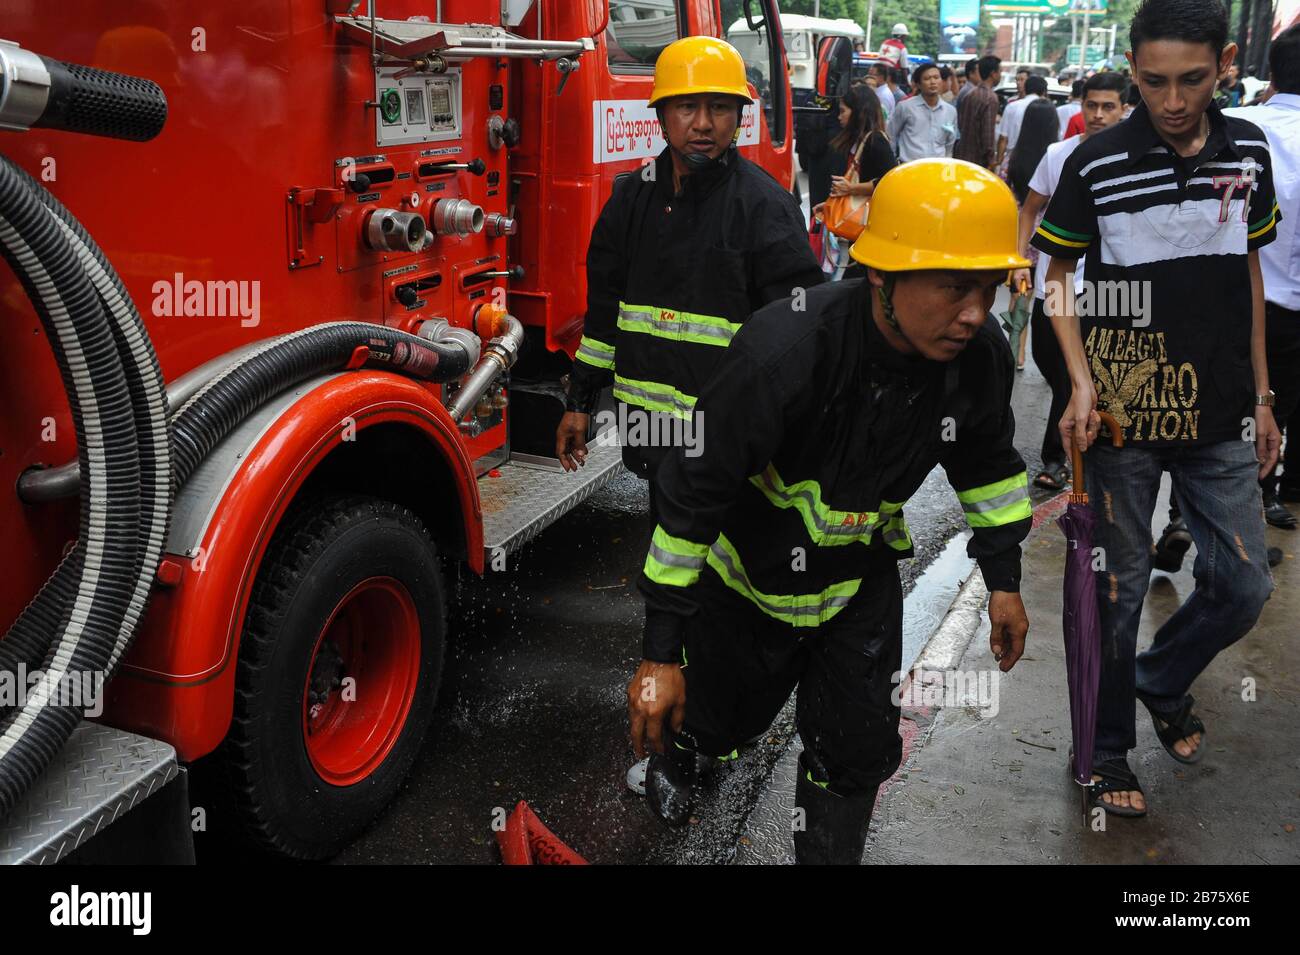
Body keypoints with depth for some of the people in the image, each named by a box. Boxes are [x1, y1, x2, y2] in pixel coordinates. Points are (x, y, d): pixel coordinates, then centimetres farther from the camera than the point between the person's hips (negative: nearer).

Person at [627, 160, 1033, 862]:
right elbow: (693, 496, -30)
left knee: (857, 751, 8)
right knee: (720, 716, 19)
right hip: (751, 574, -3)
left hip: (861, 583, 4)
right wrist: (660, 653, -27)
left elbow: (986, 462, 4)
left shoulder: (979, 358, -19)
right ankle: (671, 752, 56)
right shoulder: (782, 355, -36)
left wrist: (1003, 578, 6)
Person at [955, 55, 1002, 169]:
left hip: (962, 154, 8)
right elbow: (988, 131, -20)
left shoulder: (970, 94, 9)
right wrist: (990, 159, -15)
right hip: (978, 158, -8)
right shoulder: (990, 97, -16)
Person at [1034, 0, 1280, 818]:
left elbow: (1249, 275, 11)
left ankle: (1162, 680, 37)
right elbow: (1059, 277, -1)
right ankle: (1108, 749, 24)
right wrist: (1082, 383, -13)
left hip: (1219, 414, 4)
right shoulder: (1097, 164, -9)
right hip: (1125, 414, -4)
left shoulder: (1250, 153, 3)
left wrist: (1261, 397, 10)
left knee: (1244, 586, 9)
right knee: (1120, 588, 6)